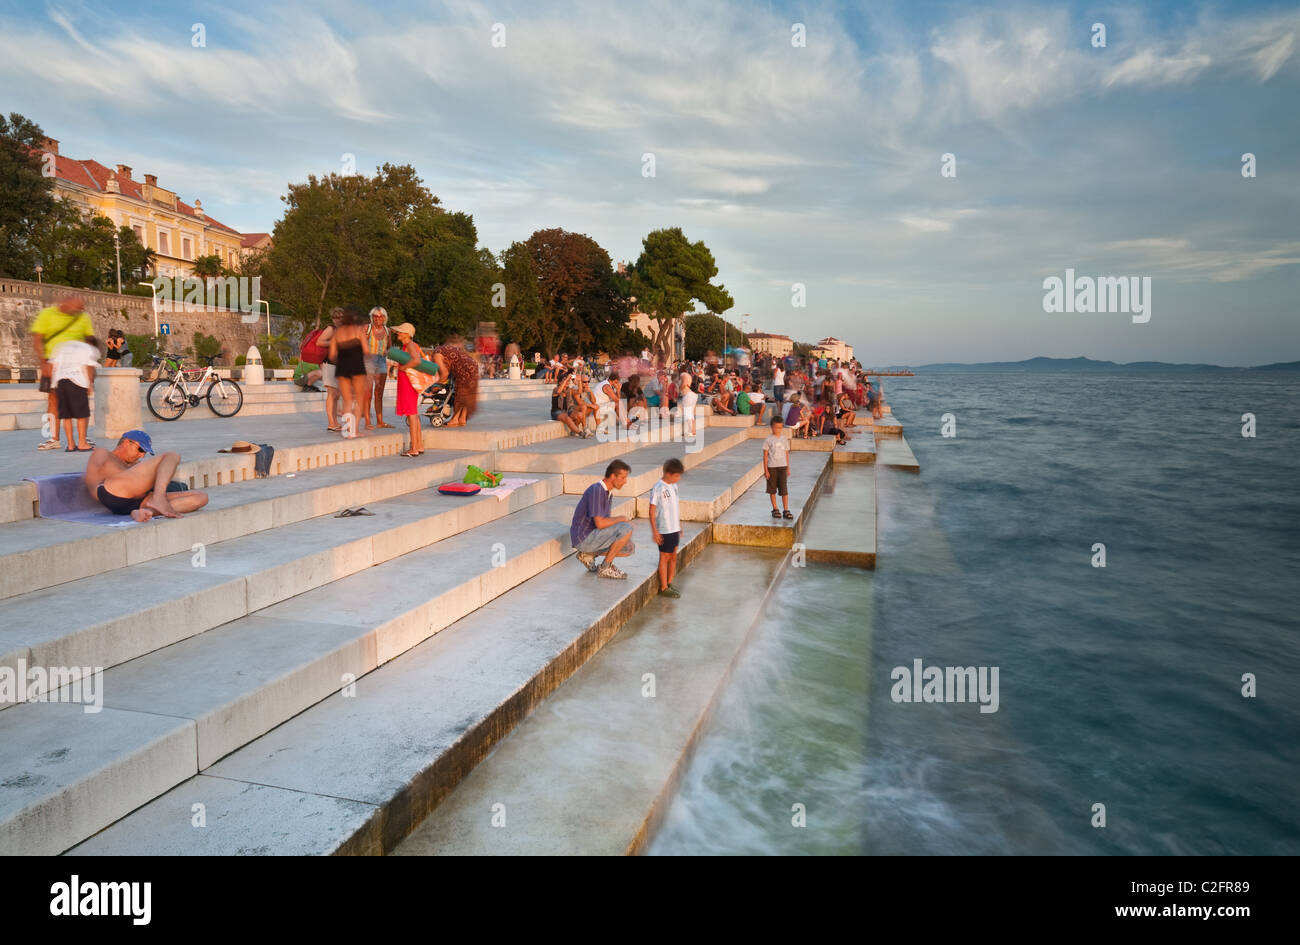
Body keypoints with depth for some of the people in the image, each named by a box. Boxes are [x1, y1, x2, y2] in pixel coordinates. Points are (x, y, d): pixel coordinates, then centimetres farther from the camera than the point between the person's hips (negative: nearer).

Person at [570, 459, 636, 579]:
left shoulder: (608, 492, 12)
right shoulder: (596, 490, -20)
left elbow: (606, 521, 19)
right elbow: (599, 523, -26)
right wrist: (621, 518, -11)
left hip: (592, 536, 10)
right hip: (583, 537, -10)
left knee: (630, 548, 5)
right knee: (626, 529, -22)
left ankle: (588, 554, 10)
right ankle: (605, 568, -9)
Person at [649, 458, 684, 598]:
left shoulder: (674, 486, 8)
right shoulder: (658, 488, -16)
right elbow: (652, 510, -14)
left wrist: (679, 526, 20)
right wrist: (654, 531, -16)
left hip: (674, 529, 7)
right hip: (664, 530, -7)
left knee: (673, 557, 13)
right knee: (665, 558, 1)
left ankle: (669, 583, 26)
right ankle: (663, 588, 10)